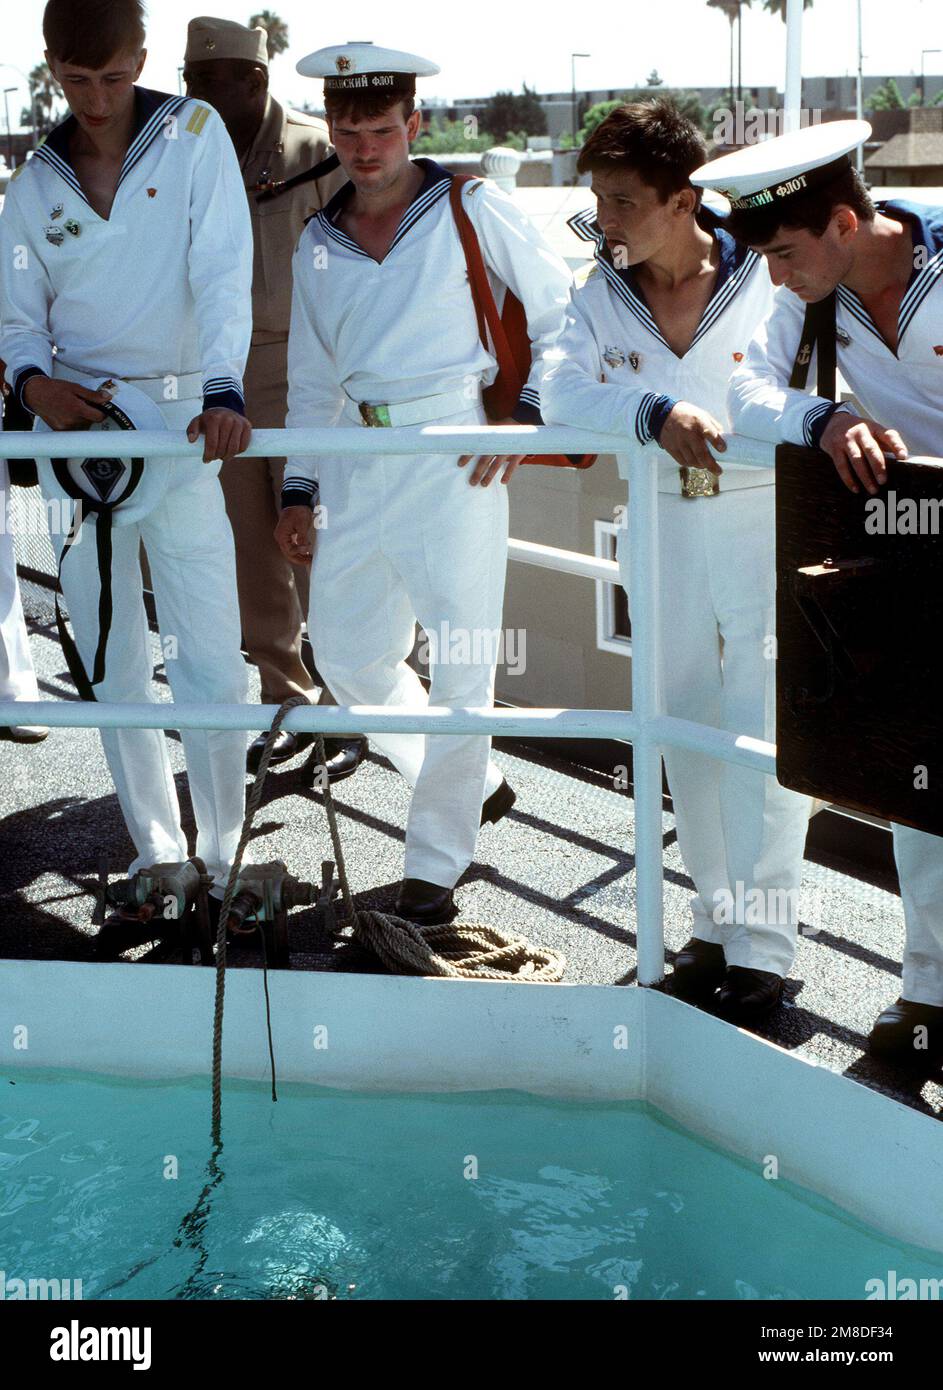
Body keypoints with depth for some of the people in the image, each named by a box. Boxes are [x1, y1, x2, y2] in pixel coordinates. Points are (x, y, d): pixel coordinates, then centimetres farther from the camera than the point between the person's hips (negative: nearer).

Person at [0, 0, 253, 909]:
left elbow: (223, 272, -13)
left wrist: (224, 389, -29)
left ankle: (222, 857, 8)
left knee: (211, 663, -7)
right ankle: (157, 854, 20)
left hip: (178, 423, -3)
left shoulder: (193, 135, -1)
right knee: (110, 663, 8)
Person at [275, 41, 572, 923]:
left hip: (454, 458, -5)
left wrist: (522, 410, -6)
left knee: (461, 661, -5)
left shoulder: (469, 211, 0)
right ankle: (474, 784, 28)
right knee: (347, 656, 9)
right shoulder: (318, 243, 14)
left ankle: (436, 861, 7)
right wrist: (297, 491, 14)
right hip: (356, 461, 6)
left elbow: (560, 312, 4)